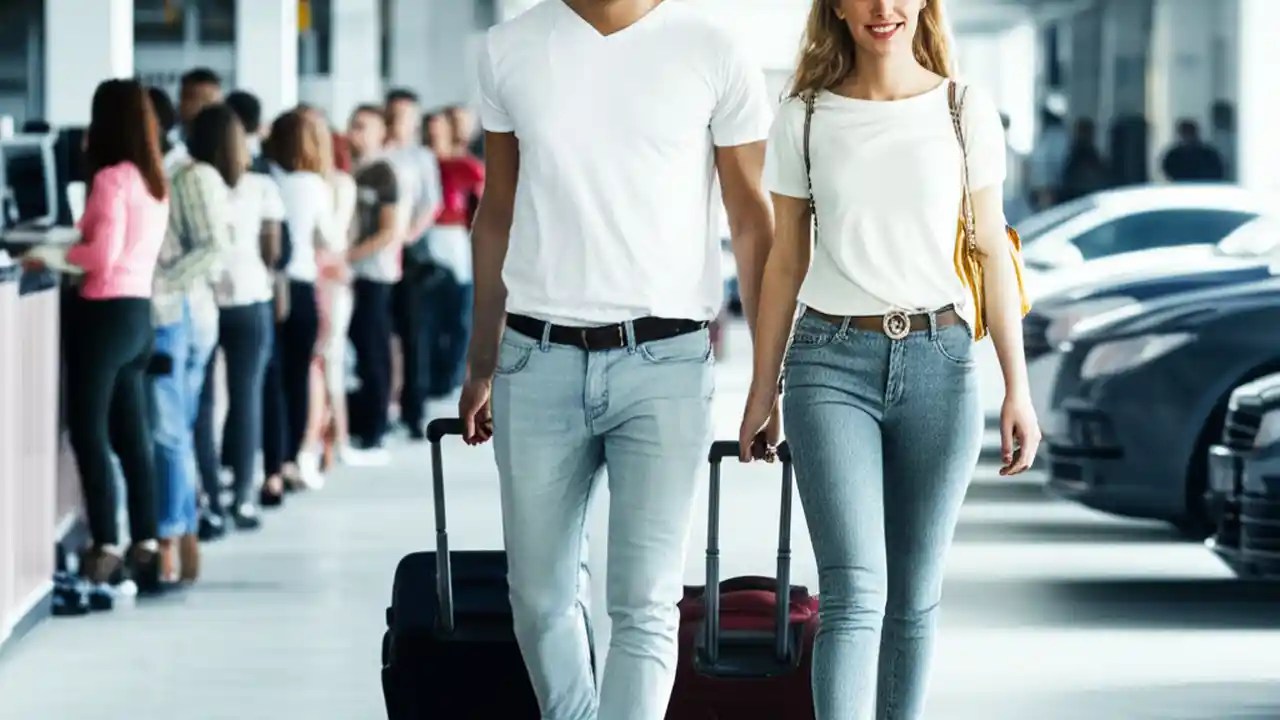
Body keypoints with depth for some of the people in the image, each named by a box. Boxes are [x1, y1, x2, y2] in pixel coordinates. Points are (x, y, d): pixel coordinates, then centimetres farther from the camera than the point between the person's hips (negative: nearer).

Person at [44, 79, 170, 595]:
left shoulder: (111, 178, -12)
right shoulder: (154, 181, 12)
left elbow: (103, 255, -19)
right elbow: (127, 247, 10)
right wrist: (78, 248, 15)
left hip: (105, 312, -8)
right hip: (139, 311, 8)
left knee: (89, 432, -3)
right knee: (131, 435, 11)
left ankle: (105, 547, -5)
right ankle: (145, 544, 11)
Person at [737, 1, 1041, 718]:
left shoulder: (967, 110, 3)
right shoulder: (804, 118, 3)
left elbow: (992, 250, 6)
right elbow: (786, 261, 10)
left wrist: (1019, 389, 3)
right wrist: (762, 389, 12)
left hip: (939, 362, 1)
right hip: (831, 362, -1)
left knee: (914, 596, 8)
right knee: (854, 594, -13)